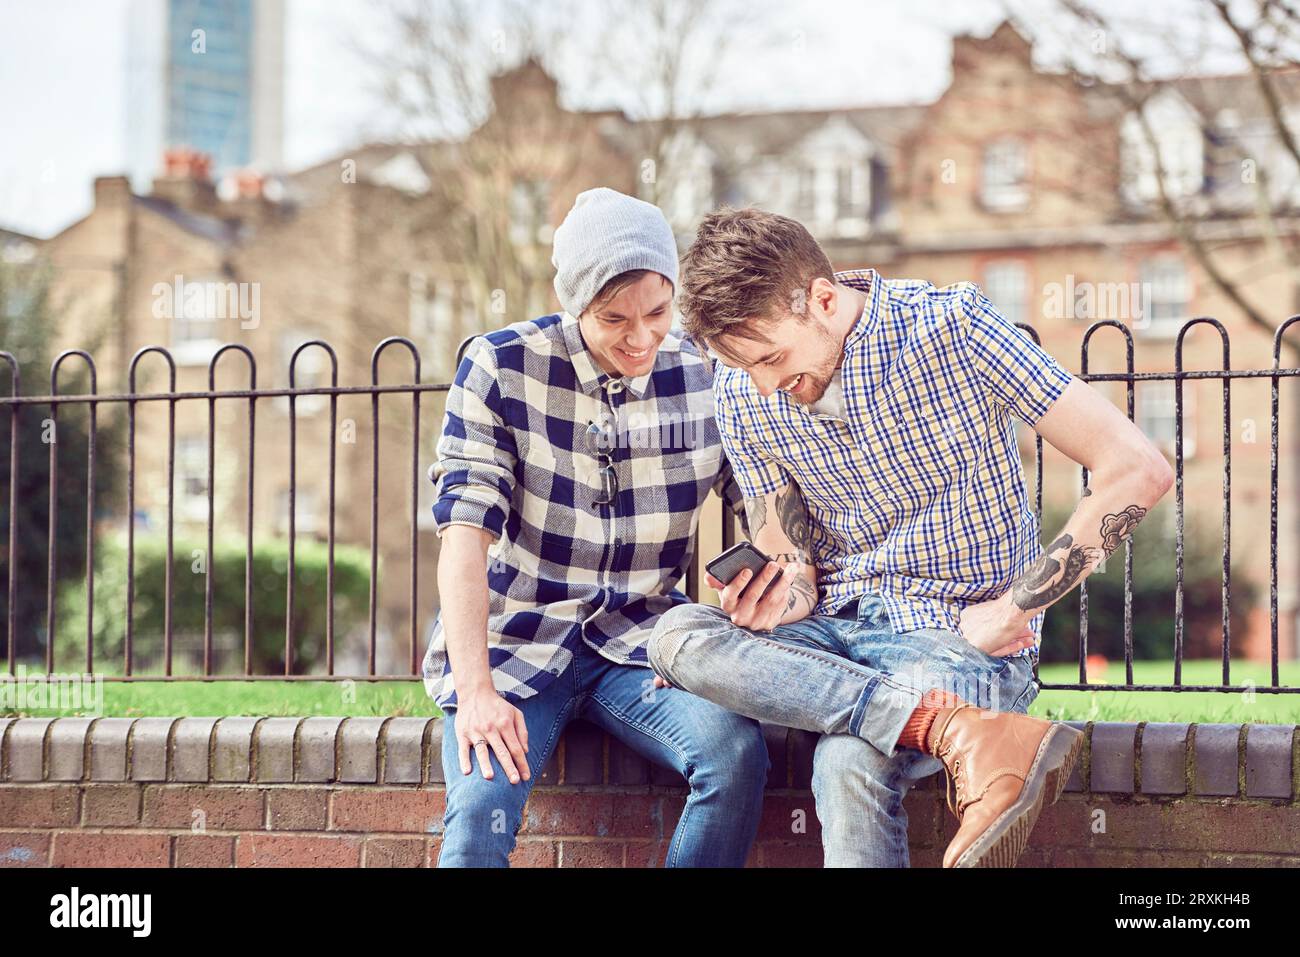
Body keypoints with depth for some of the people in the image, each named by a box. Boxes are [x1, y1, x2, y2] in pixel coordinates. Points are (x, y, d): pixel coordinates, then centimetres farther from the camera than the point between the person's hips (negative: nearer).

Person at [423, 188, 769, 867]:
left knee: (737, 755, -27)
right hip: (515, 642, -2)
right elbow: (465, 532, -12)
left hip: (639, 641, 3)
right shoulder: (500, 366, -6)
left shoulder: (707, 379, 1)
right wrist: (475, 689, -22)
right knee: (478, 816, -30)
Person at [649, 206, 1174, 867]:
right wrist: (776, 599, -17)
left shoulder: (951, 329, -12)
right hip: (833, 624, 6)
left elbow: (1137, 470, -15)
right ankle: (960, 731, -36)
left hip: (960, 632, -6)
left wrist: (1014, 607, -15)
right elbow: (793, 567, 8)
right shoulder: (742, 394, 2)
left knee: (848, 766, -39)